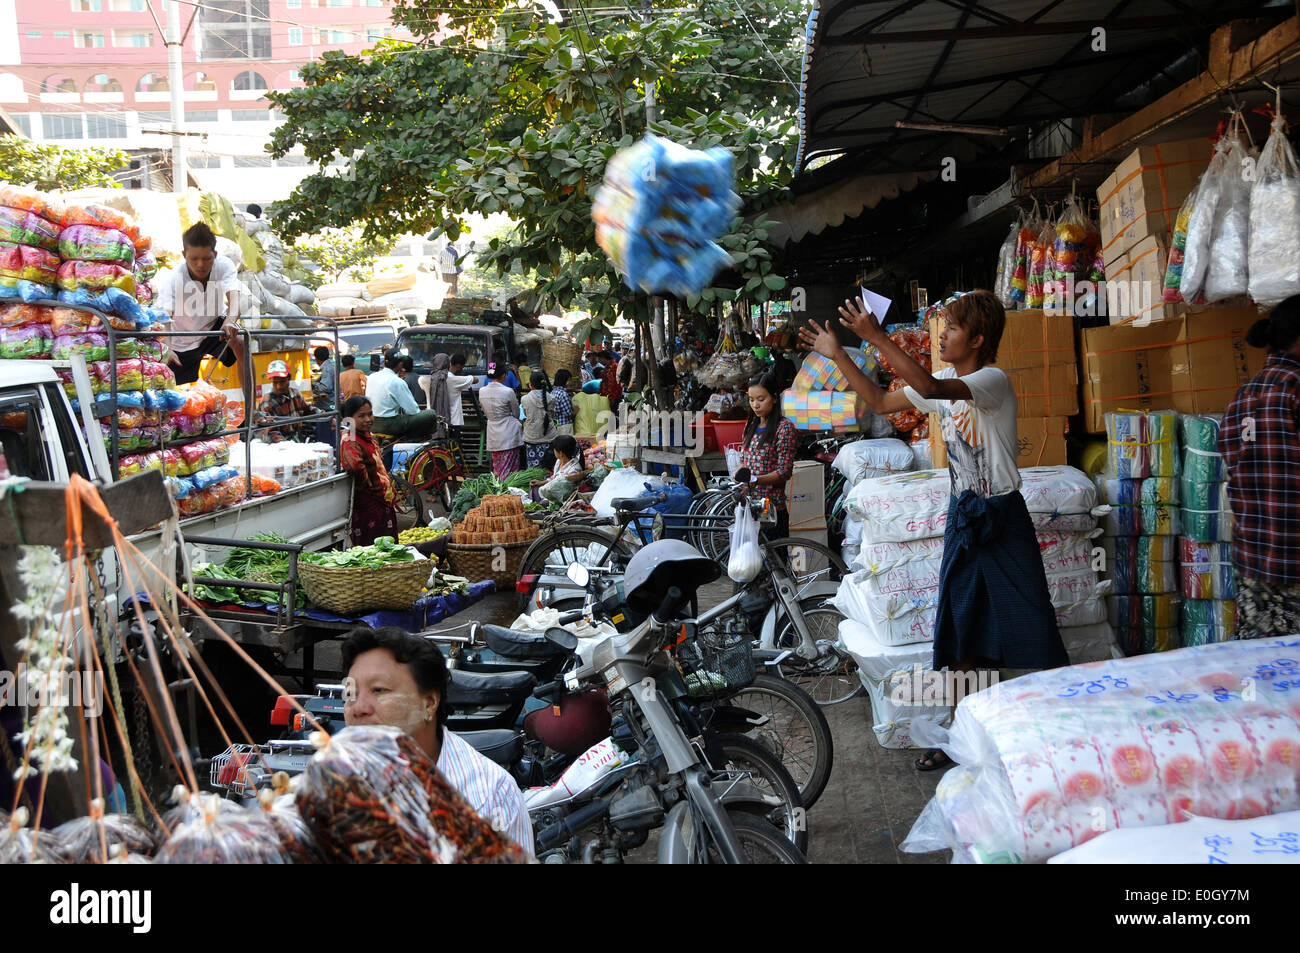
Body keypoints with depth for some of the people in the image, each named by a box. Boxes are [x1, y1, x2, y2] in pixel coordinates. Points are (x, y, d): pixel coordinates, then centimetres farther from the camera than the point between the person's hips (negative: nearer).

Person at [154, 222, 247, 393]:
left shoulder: (224, 266, -22)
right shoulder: (171, 280, -28)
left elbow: (234, 297, -35)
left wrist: (230, 321, -58)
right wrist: (166, 349, -57)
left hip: (215, 325, 0)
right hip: (182, 341, 0)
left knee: (240, 343, -30)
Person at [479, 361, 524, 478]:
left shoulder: (482, 392, 0)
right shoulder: (508, 392, -15)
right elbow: (516, 414, -2)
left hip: (492, 434, 5)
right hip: (509, 434, -5)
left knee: (496, 468, 13)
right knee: (509, 470, -1)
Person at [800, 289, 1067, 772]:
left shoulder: (993, 380, -17)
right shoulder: (944, 384, 7)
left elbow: (930, 387, -35)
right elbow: (881, 402, 14)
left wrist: (877, 337, -32)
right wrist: (838, 355, 8)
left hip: (1002, 518, -7)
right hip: (963, 514, 7)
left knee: (1035, 633, -1)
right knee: (961, 631, 12)